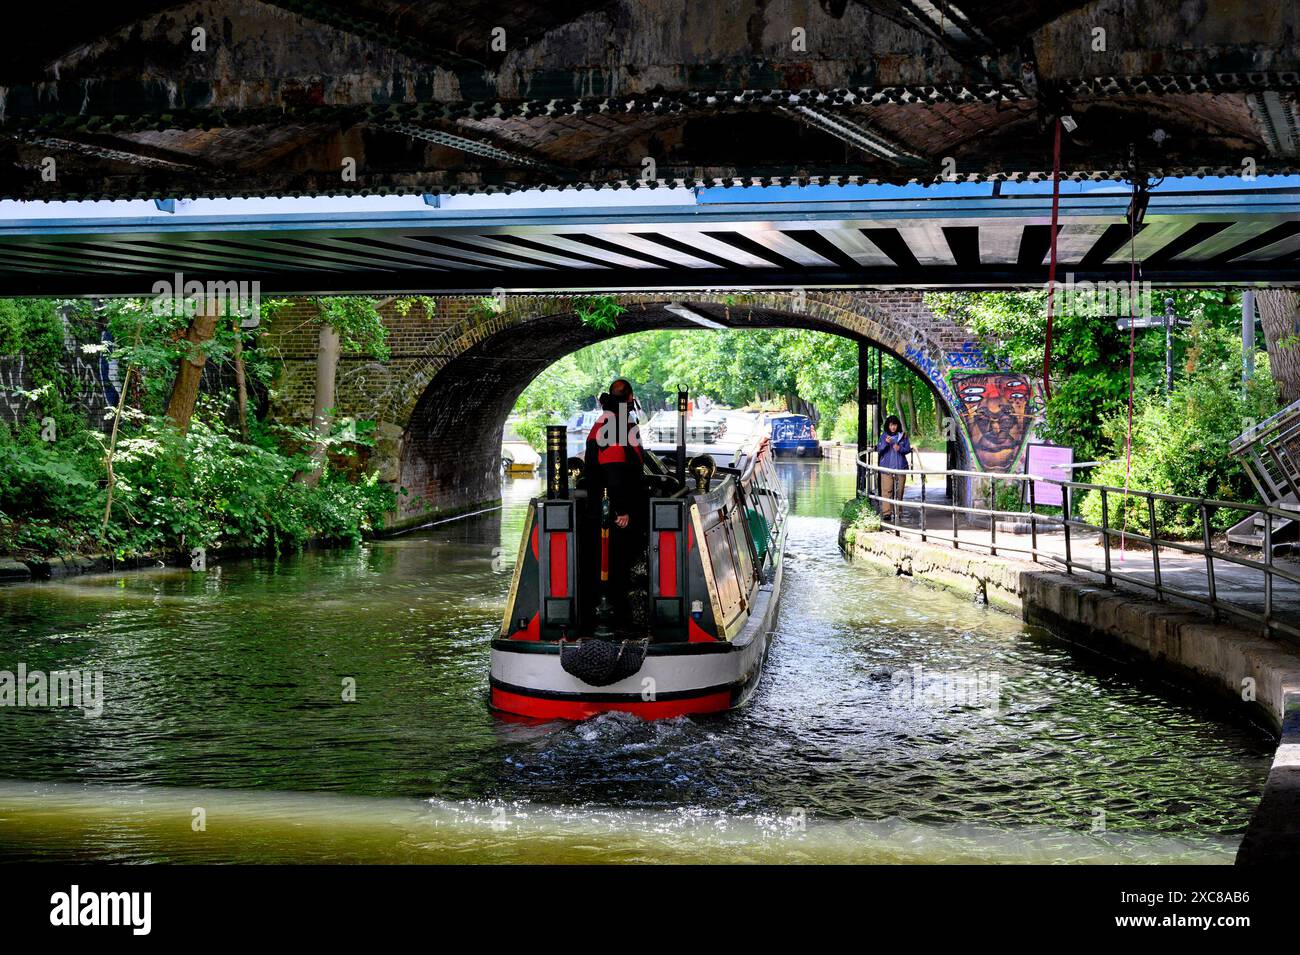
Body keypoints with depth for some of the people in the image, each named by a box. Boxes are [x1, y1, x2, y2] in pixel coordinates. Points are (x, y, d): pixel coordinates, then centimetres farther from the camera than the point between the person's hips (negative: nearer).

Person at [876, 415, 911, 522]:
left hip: (900, 467, 1)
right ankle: (886, 512, -8)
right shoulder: (884, 435, 5)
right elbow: (879, 450, 1)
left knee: (899, 491, 2)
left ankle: (897, 512, 10)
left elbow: (907, 449, 7)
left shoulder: (903, 435, 7)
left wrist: (900, 449, -14)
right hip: (887, 467, -1)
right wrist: (886, 443, -18)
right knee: (887, 490, -8)